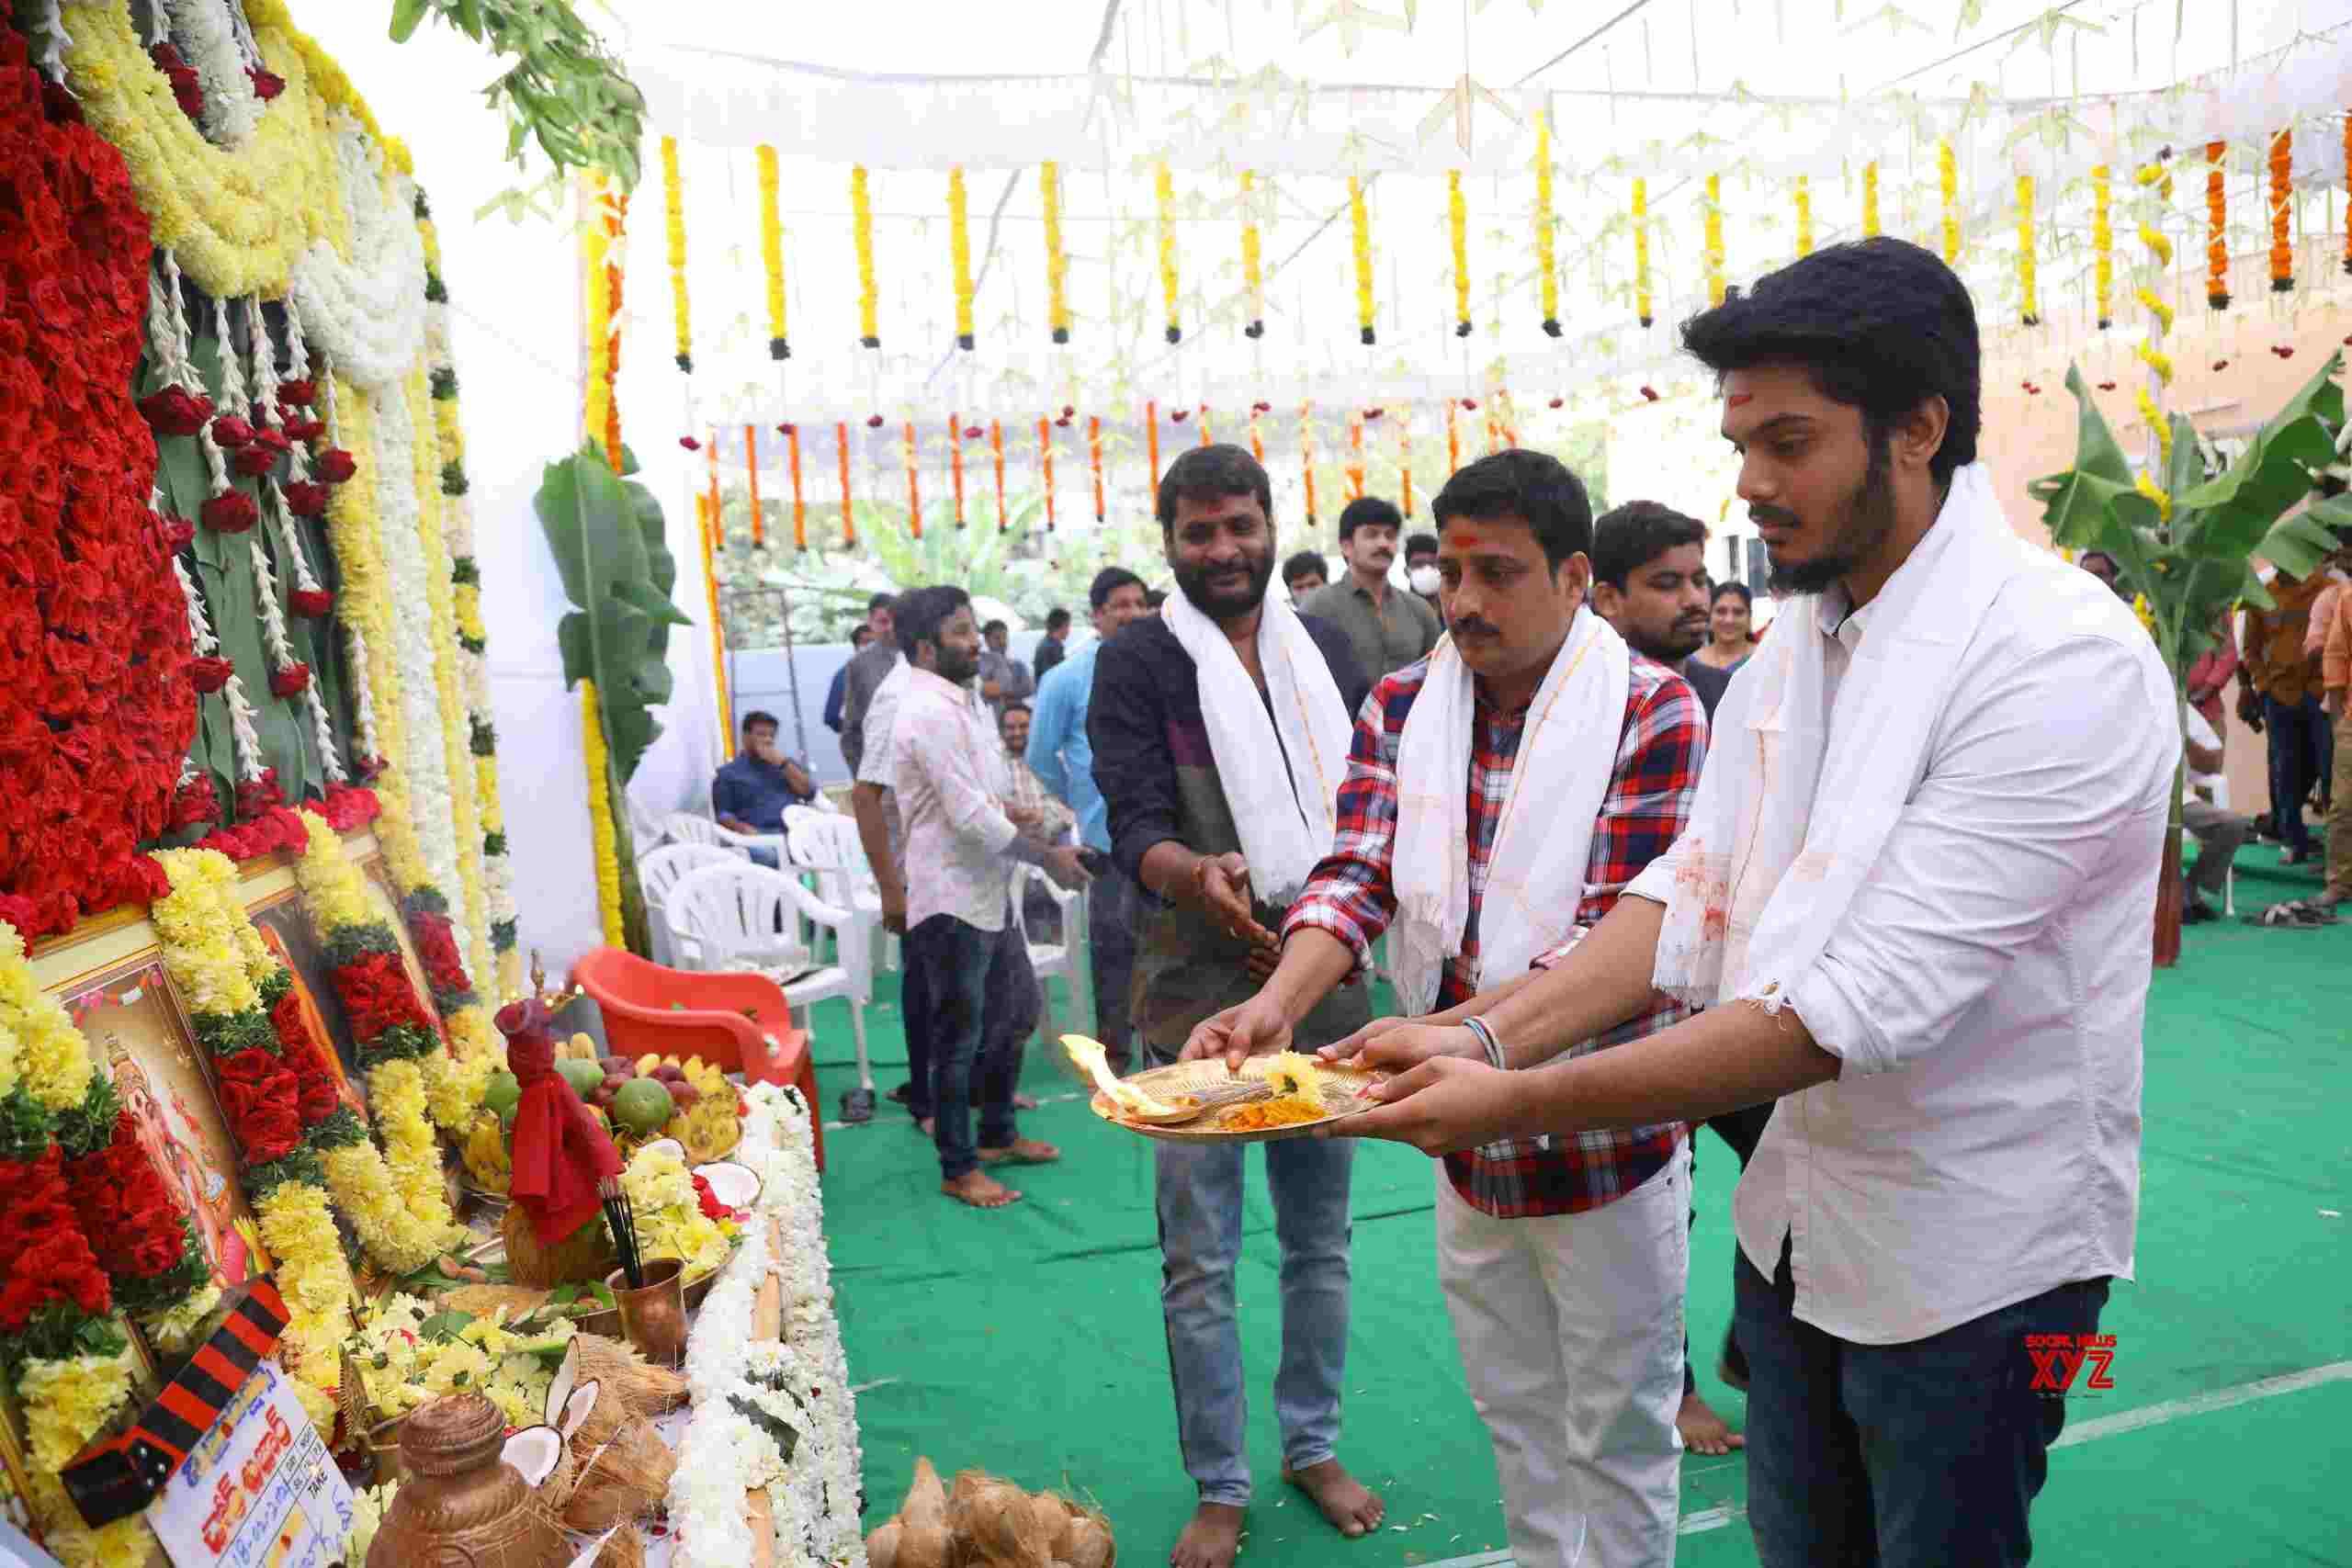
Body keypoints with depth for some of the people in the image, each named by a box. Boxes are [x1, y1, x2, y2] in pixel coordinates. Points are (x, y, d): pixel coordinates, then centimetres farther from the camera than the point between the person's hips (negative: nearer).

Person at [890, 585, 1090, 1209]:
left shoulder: (965, 702, 11)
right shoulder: (930, 714, -20)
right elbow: (972, 818, -23)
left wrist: (1030, 823, 4)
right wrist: (1049, 857, -15)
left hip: (989, 889, 10)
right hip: (952, 898, -10)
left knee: (1014, 1009, 19)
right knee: (959, 1036, 2)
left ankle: (998, 1135, 35)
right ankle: (958, 1169, 16)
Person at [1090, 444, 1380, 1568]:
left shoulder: (1325, 648, 8)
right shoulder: (1137, 662, -5)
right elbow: (1133, 824, -15)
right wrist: (1197, 872, -36)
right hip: (1198, 993, -4)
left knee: (1321, 1241, 16)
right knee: (1199, 1262, 5)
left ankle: (1314, 1445, 36)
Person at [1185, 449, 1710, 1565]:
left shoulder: (1653, 713, -14)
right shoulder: (1402, 707, 2)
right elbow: (1356, 875, -8)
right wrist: (1277, 1003, -27)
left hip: (1606, 1141, -4)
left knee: (1618, 1436, 14)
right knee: (1515, 1418, 23)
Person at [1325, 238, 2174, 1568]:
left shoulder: (2065, 658, -24)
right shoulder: (1796, 644, 1)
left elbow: (1870, 1002, -30)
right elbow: (1698, 896, -1)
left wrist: (1523, 1104, -30)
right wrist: (1484, 1033, -16)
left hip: (1970, 1252, -6)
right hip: (1798, 1212, 7)